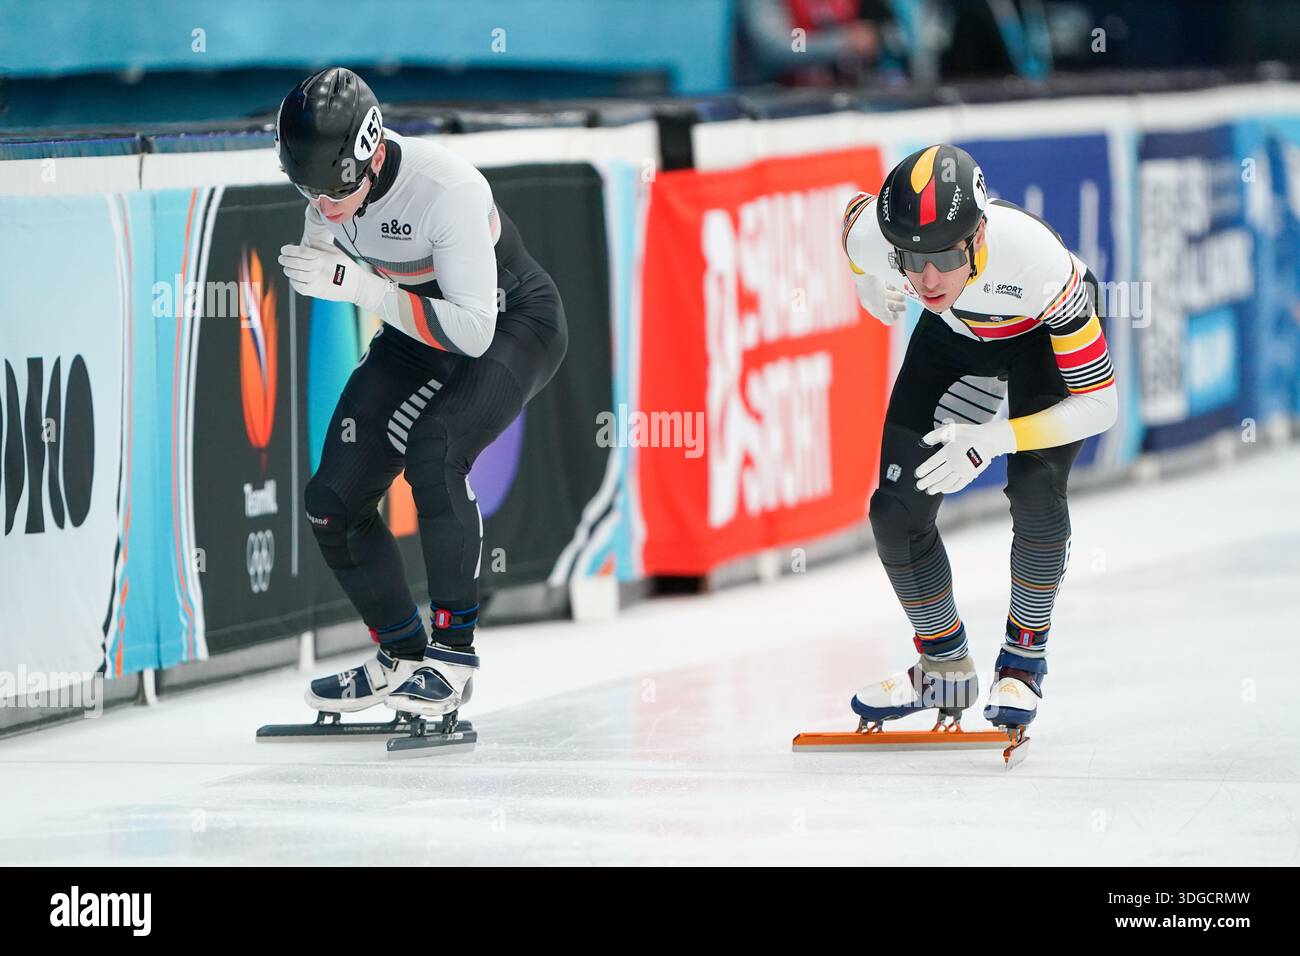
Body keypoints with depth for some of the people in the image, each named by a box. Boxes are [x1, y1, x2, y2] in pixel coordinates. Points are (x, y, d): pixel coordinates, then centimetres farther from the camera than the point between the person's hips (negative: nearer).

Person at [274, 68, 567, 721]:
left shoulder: (447, 188, -36)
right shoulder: (328, 179, -15)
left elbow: (471, 332, -39)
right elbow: (320, 264, 11)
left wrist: (360, 287, -44)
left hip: (512, 328, -7)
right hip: (417, 332, 7)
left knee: (432, 456, -33)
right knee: (333, 500, -1)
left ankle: (452, 654, -20)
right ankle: (400, 655, 20)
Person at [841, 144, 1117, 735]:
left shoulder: (1037, 259, -43)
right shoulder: (870, 234, -35)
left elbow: (1100, 403, -36)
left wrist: (993, 440, -45)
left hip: (1045, 336, -4)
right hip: (954, 338, 4)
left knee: (1035, 493, -24)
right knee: (897, 512, -5)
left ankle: (1024, 659, 0)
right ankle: (944, 668, 17)